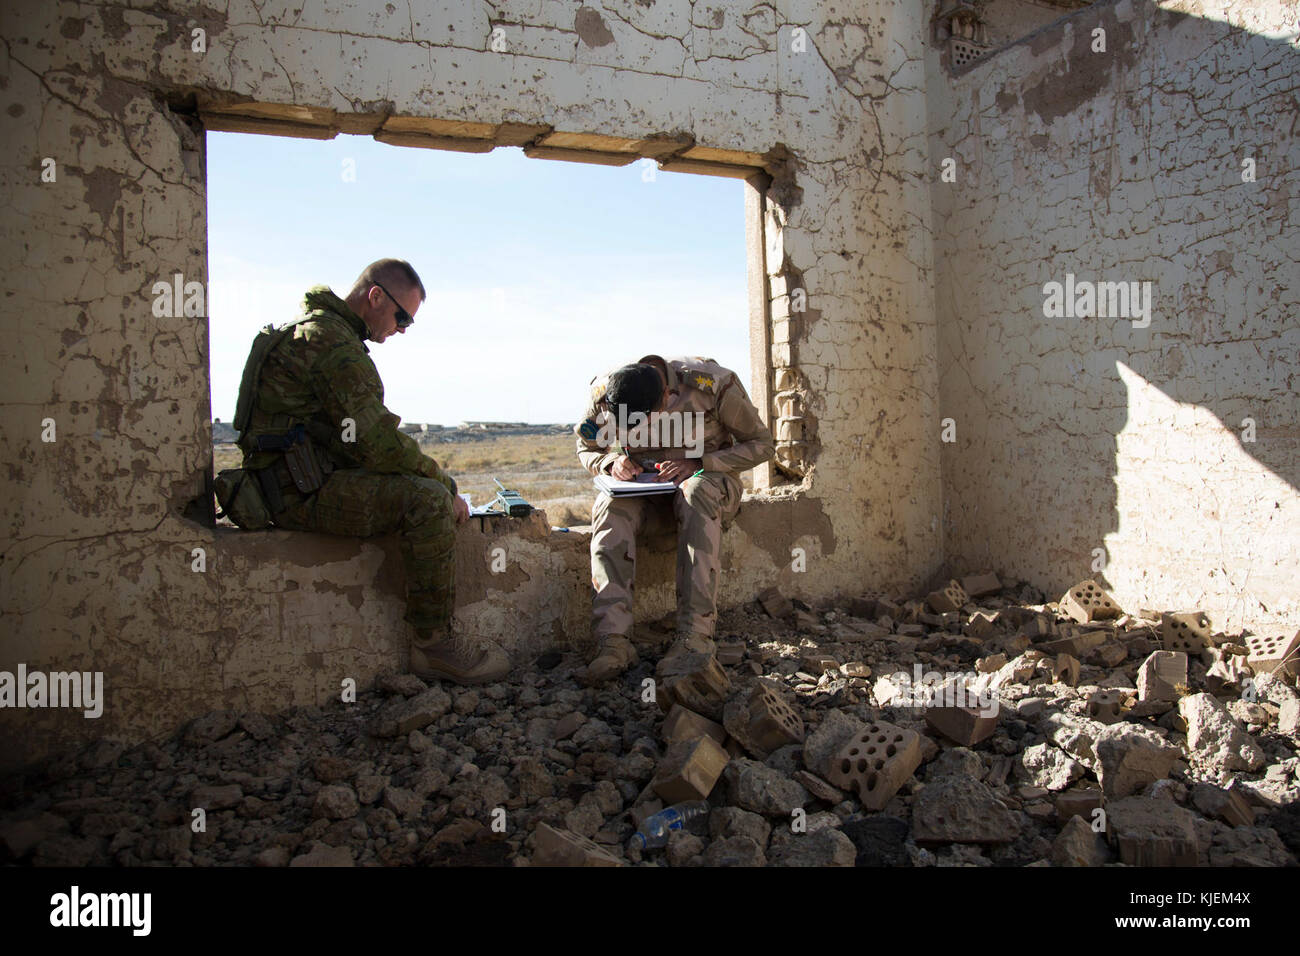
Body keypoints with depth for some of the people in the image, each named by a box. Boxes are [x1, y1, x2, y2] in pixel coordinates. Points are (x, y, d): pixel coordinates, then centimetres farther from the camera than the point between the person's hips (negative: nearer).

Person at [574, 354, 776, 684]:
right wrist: (612, 463, -16)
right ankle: (613, 642, -42)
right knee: (611, 504, -32)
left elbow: (762, 444, -11)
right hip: (643, 486, 3)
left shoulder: (713, 382, -22)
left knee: (696, 494, -39)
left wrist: (697, 463, -24)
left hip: (706, 478, -2)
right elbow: (586, 449, 8)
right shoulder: (602, 392, -12)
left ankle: (695, 636, -45)